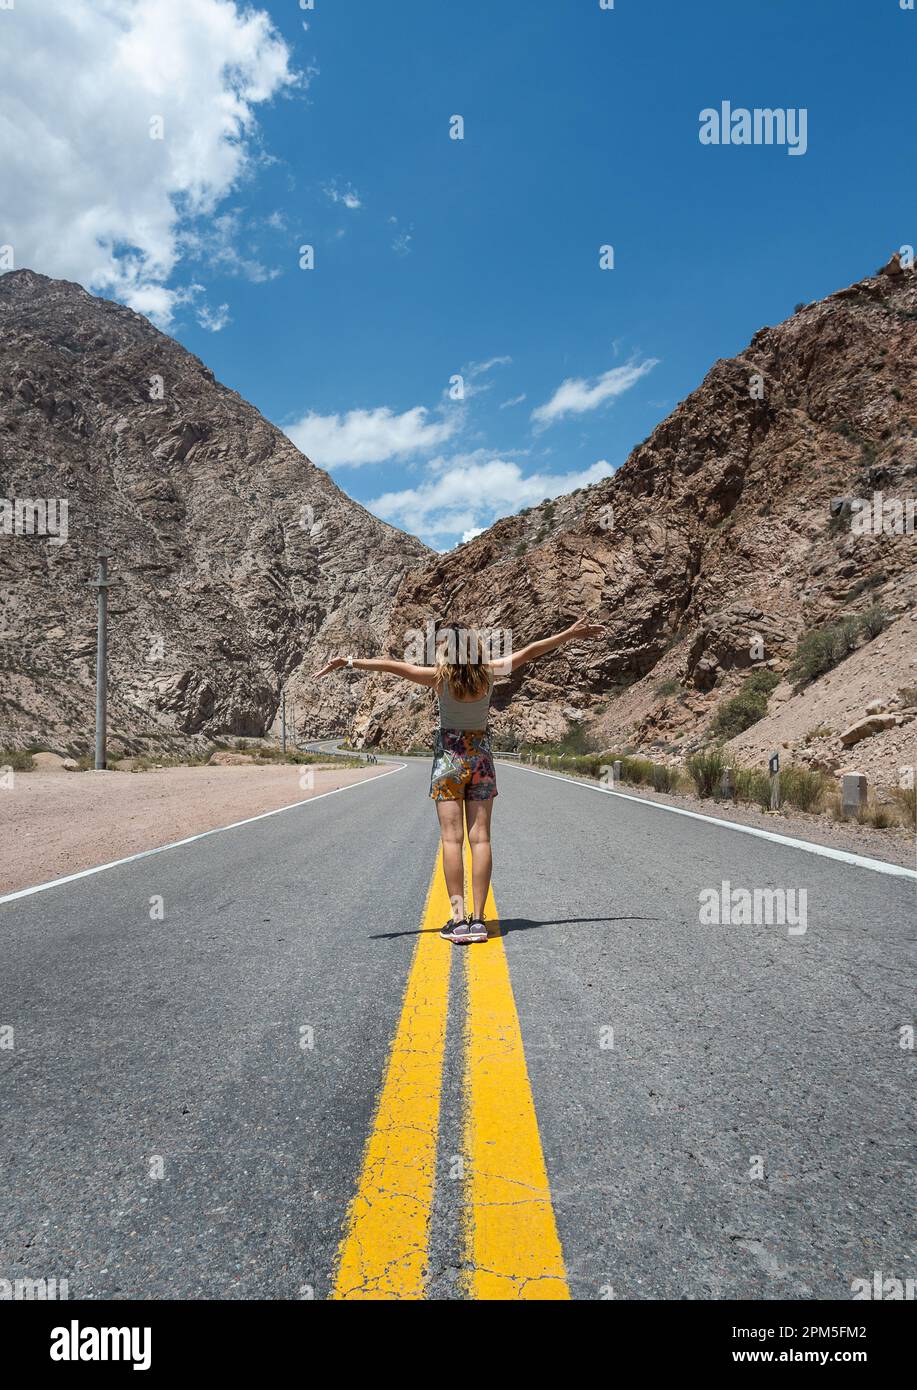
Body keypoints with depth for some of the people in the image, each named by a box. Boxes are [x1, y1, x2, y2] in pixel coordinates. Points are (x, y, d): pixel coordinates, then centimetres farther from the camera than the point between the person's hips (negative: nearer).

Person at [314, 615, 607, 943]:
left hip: (449, 757, -3)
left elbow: (393, 666, -16)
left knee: (451, 838, -1)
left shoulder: (440, 677, -11)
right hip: (481, 756, 3)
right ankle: (478, 919, 3)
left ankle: (459, 919, -6)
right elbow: (530, 651, 6)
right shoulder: (489, 673, -2)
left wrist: (349, 661, -11)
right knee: (480, 838, 3)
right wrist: (572, 633, 15)